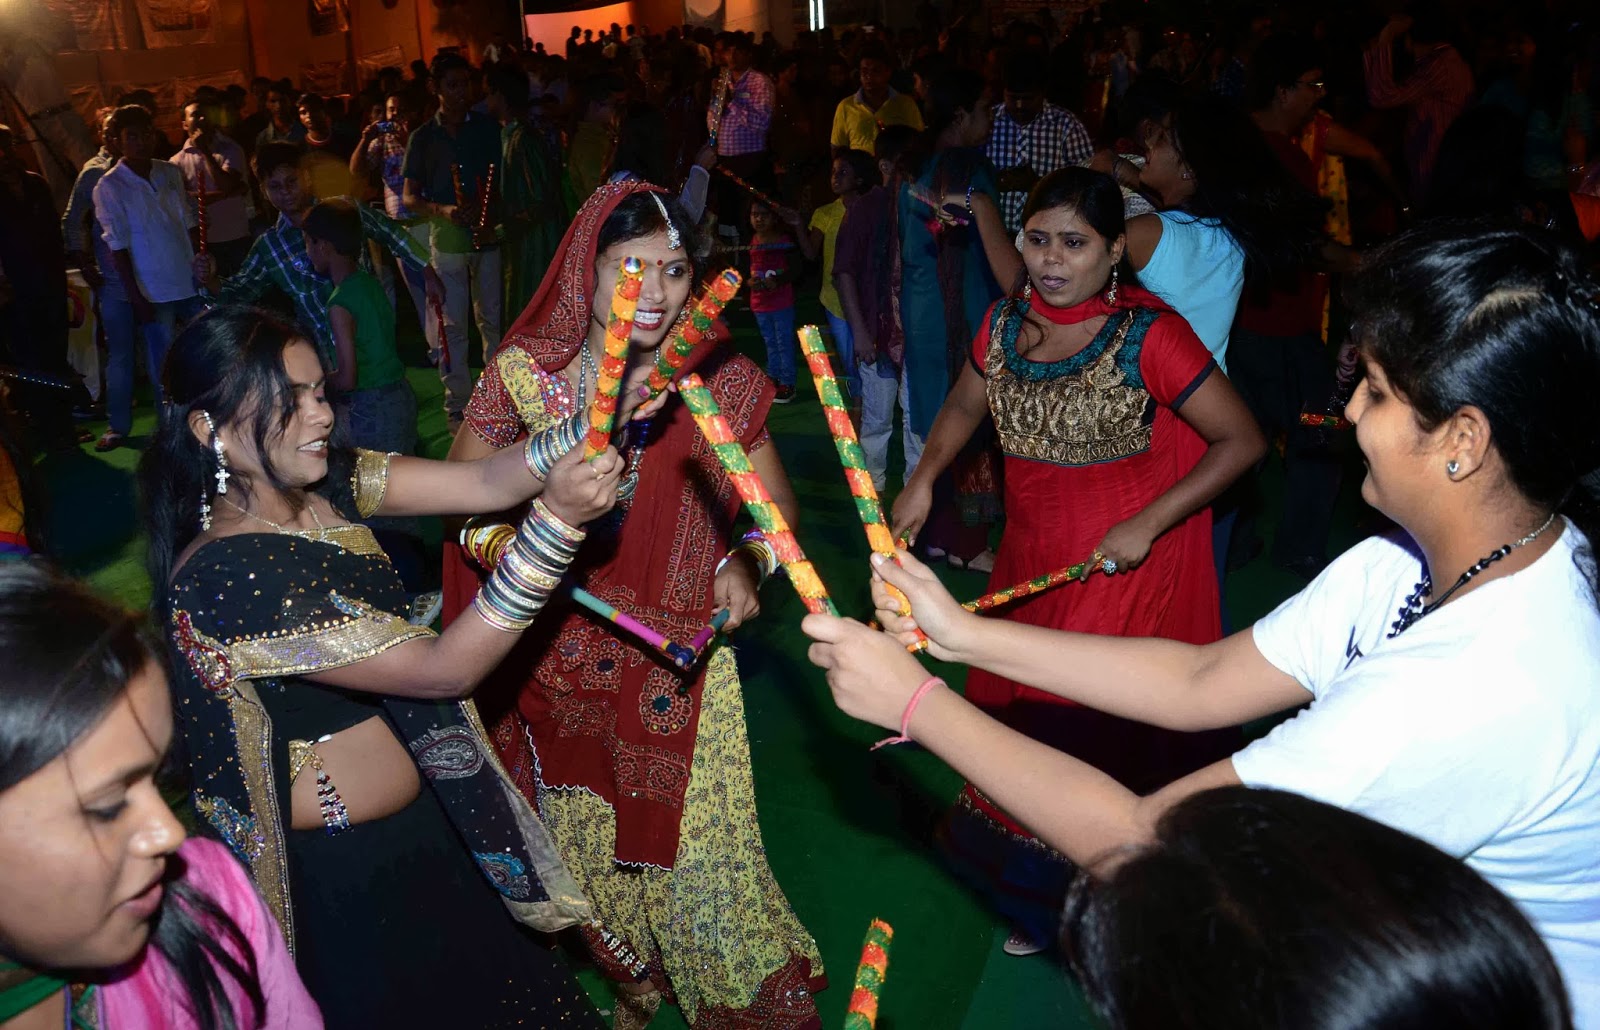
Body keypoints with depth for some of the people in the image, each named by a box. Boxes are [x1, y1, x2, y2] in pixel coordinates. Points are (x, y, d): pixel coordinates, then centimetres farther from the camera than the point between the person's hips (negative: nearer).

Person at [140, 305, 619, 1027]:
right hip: (352, 874, -7)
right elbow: (442, 668, -30)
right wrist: (555, 520, -36)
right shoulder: (226, 573, -30)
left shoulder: (322, 484, -8)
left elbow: (484, 484, -10)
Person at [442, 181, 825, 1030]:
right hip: (561, 664, 2)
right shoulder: (527, 375, -9)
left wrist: (745, 563, -16)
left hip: (681, 669, -1)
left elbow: (775, 507, 4)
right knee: (589, 851, 20)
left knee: (699, 855, 3)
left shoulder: (723, 383, -8)